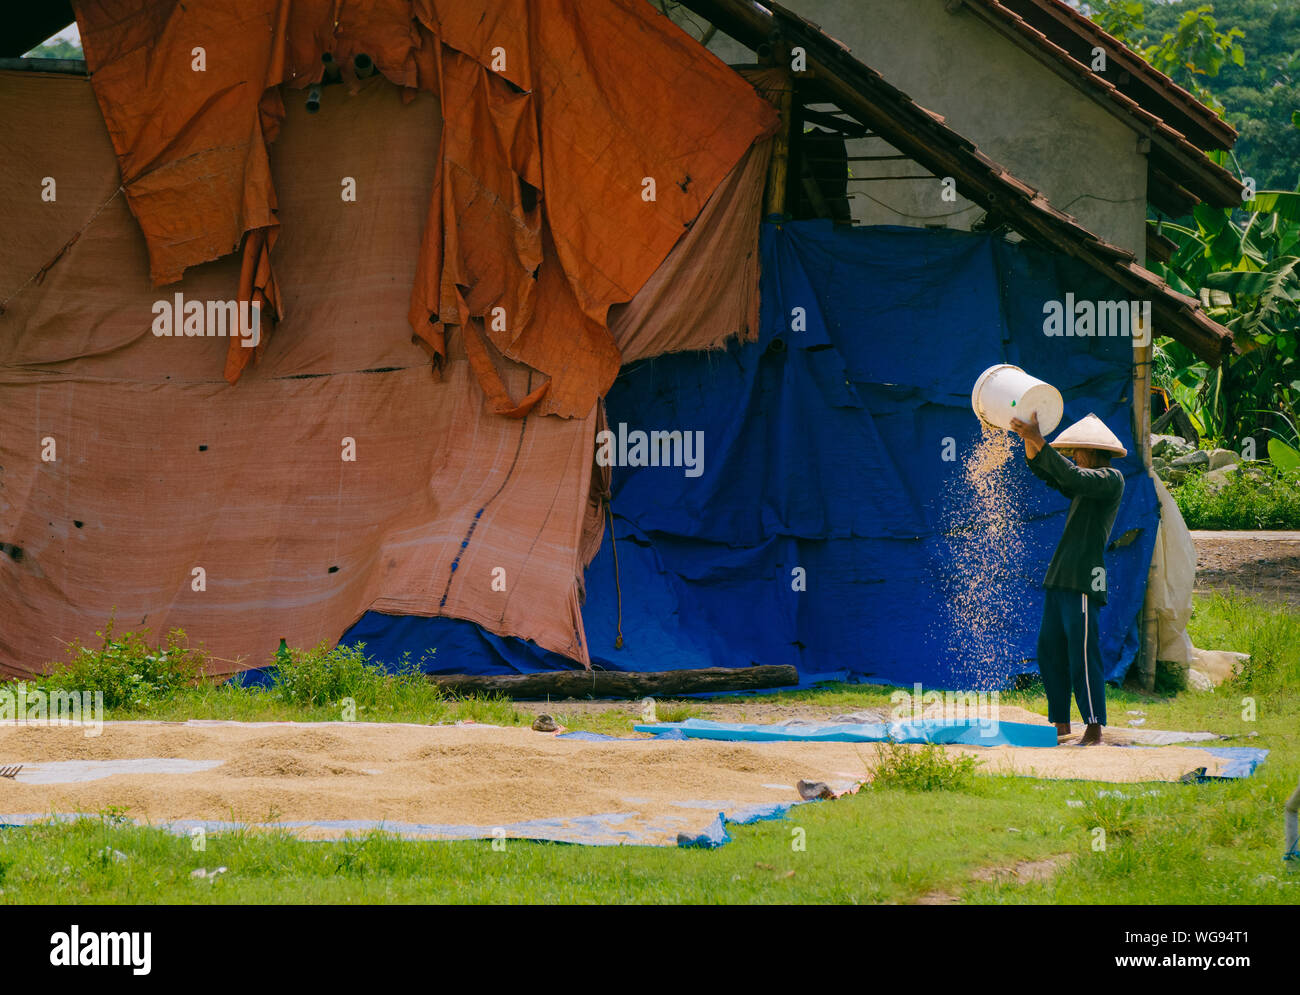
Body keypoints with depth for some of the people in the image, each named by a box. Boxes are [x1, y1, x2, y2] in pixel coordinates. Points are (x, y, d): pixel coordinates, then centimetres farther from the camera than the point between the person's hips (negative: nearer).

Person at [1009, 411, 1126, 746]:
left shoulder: (1111, 479, -4)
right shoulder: (1085, 487, 21)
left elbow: (1071, 475, -19)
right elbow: (1046, 472, 22)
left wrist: (1039, 440, -21)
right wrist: (1029, 440, 5)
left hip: (1083, 580, -9)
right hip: (1060, 579, 9)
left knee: (1082, 655, -11)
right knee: (1050, 652, 10)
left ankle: (1095, 731, -11)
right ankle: (1061, 724, 16)